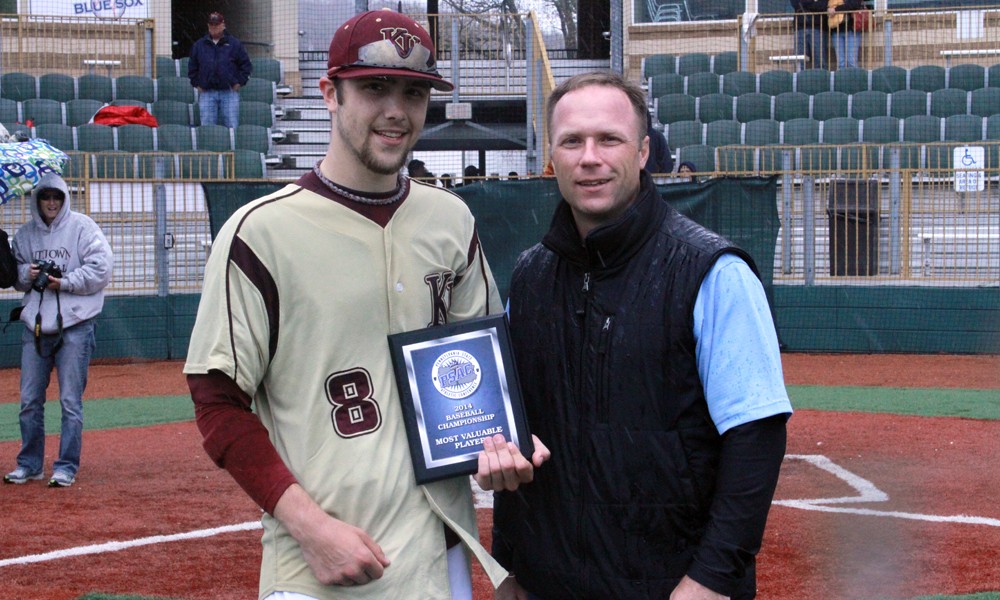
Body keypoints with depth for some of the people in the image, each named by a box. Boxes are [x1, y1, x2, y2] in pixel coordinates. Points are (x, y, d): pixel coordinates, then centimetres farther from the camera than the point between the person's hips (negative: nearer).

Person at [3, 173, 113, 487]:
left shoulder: (82, 226, -2)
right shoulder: (25, 233, 11)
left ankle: (66, 468, 5)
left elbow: (101, 267, -9)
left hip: (74, 325, -4)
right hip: (35, 325, 4)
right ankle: (30, 465, 20)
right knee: (30, 400, 8)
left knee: (71, 401, -2)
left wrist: (65, 282, -14)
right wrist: (26, 274, -4)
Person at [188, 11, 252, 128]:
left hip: (229, 92, -2)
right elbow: (192, 68, 18)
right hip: (207, 93, 2)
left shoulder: (235, 44, 5)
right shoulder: (199, 45, 11)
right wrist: (196, 84, 8)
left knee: (231, 125, -3)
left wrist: (239, 82, -1)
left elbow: (246, 66, 7)